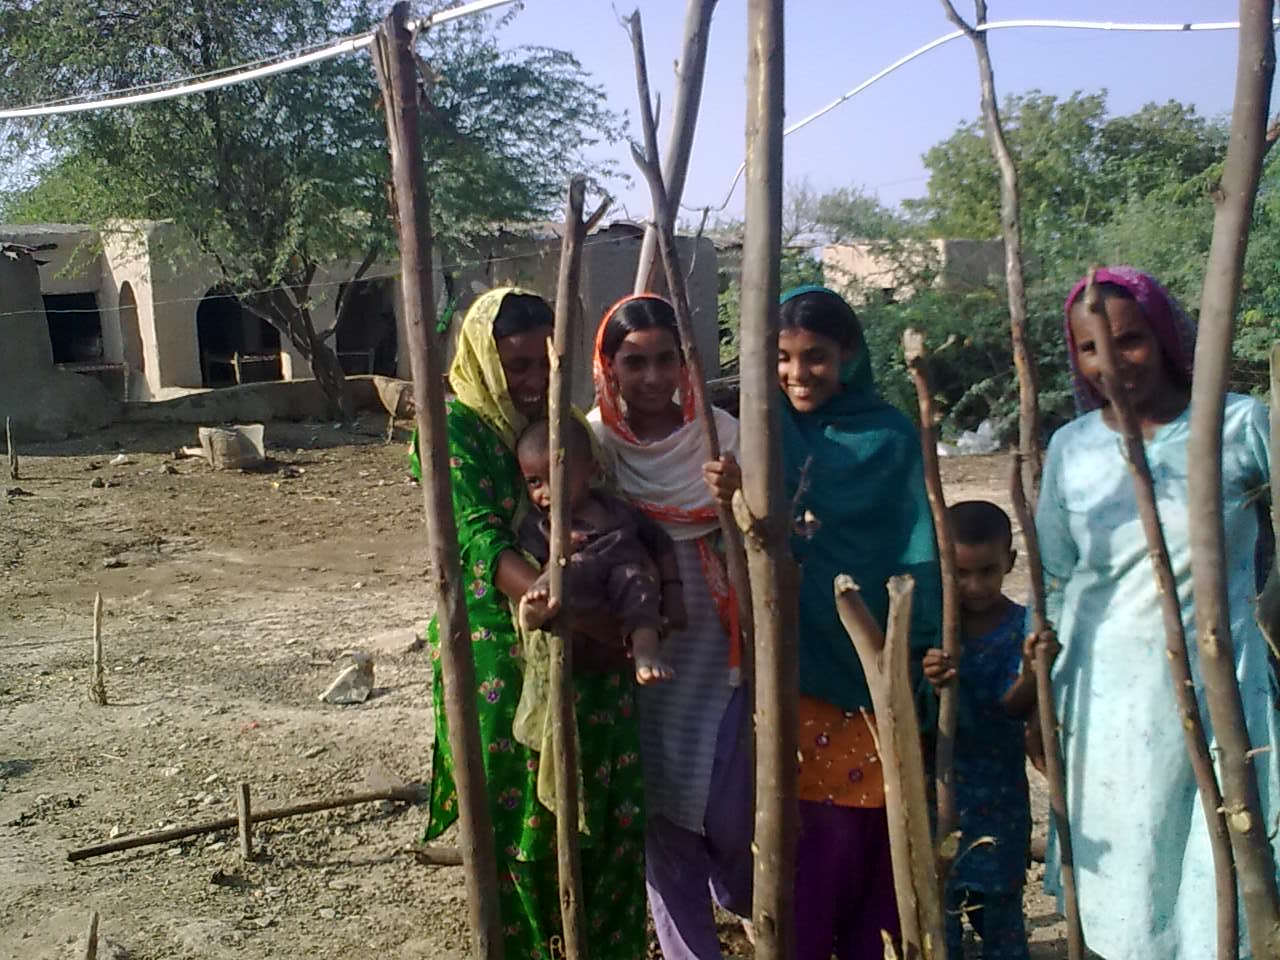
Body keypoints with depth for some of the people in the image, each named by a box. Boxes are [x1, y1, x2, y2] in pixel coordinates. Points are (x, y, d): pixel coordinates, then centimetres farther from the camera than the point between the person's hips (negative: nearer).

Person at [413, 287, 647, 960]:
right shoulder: (457, 429, -7)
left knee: (609, 814, 6)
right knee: (520, 822, 2)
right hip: (502, 658, -5)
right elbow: (482, 539, -18)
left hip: (587, 657, 5)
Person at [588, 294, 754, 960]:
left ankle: (742, 896, 42)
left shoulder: (720, 433, -7)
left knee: (730, 810, 7)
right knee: (660, 816, 9)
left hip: (716, 656, 0)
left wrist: (739, 501, -27)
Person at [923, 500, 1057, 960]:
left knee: (999, 903, 12)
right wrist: (926, 682, -29)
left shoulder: (1021, 626, -8)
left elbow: (1013, 706, -18)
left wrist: (1032, 668, -39)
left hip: (997, 790, -1)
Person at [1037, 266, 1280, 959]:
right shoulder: (1071, 448, 4)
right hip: (1106, 701, 3)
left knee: (1217, 889, 2)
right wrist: (1042, 696, 10)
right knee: (1118, 897, 12)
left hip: (1218, 694, -2)